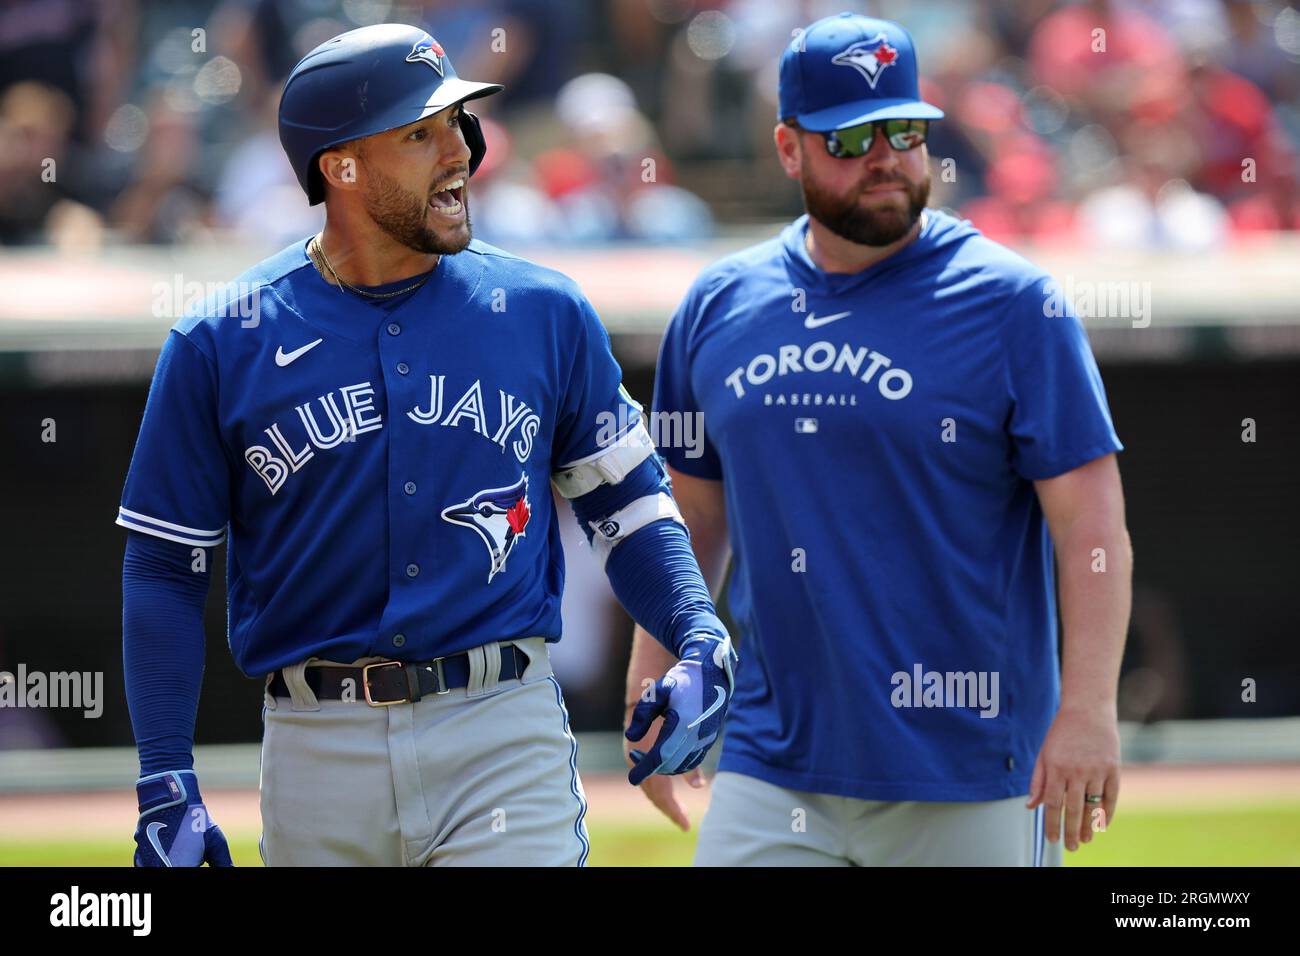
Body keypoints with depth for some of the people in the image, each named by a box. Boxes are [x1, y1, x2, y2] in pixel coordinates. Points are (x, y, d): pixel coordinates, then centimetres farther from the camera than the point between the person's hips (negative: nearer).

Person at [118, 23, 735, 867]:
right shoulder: (220, 347, 1)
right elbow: (166, 567, 4)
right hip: (319, 752, 0)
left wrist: (700, 639, -6)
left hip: (505, 737, 0)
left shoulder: (545, 314, 5)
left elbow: (624, 498, 12)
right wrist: (167, 788, -3)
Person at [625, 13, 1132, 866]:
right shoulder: (717, 309, 8)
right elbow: (692, 513, 19)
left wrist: (1087, 709, -19)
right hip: (772, 762, 4)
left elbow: (1092, 523, -10)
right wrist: (652, 685, 14)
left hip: (967, 782, -3)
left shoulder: (1013, 305, -6)